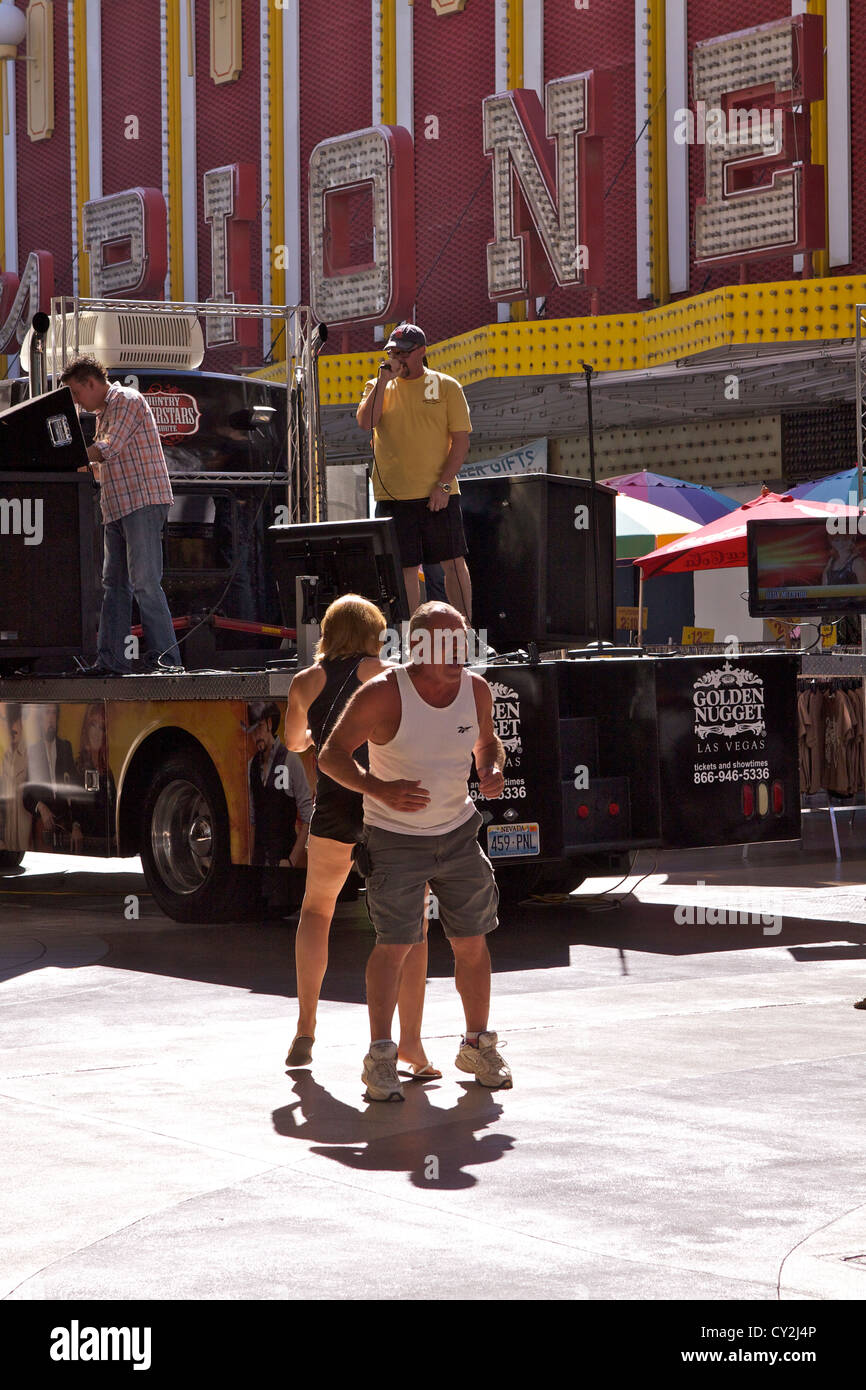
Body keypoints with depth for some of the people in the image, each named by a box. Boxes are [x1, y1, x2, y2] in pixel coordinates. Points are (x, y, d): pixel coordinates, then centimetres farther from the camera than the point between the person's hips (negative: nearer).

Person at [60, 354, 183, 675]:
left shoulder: (128, 401, -6)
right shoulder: (104, 413, 23)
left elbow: (108, 448, -16)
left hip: (143, 502, -10)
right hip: (118, 507, 10)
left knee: (144, 583, -13)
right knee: (114, 584, 6)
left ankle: (165, 658, -12)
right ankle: (111, 659, 7)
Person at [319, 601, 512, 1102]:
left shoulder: (476, 689, -4)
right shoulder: (384, 694, -19)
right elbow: (332, 754, -14)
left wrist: (493, 771, -7)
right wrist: (380, 789, -29)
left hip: (458, 832, 5)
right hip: (395, 838, -4)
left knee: (473, 943, 7)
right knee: (395, 944, -10)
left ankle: (478, 1046, 23)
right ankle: (381, 1057, 0)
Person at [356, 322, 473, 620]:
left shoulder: (446, 386, 3)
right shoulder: (378, 387, 9)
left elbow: (461, 439, -1)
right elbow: (365, 423, -8)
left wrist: (443, 484, -10)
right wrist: (384, 381, -11)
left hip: (438, 495, -1)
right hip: (392, 495, 2)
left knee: (454, 562, -1)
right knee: (404, 568, 4)